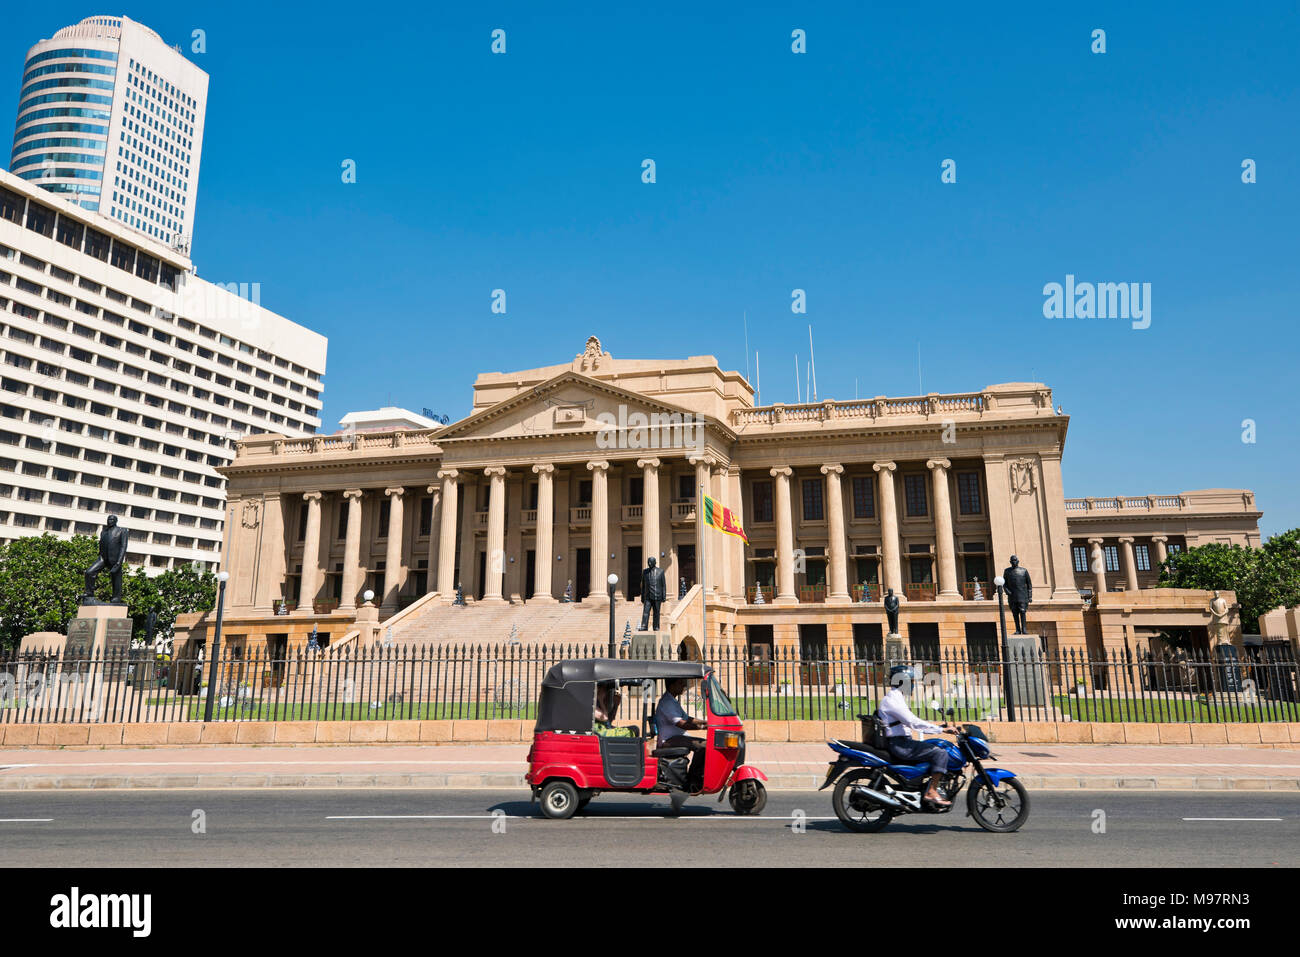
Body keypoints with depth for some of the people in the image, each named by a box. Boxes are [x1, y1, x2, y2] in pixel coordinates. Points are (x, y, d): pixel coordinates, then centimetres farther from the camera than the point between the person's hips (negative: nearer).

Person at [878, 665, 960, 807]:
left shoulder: (897, 698, 21)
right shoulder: (891, 699, -13)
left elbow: (912, 724, 25)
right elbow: (913, 722, -21)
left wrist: (939, 727, 18)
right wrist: (942, 729, -19)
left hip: (902, 743, 10)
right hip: (899, 745, -10)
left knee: (937, 749, 13)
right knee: (940, 753, -16)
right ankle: (931, 792, -16)